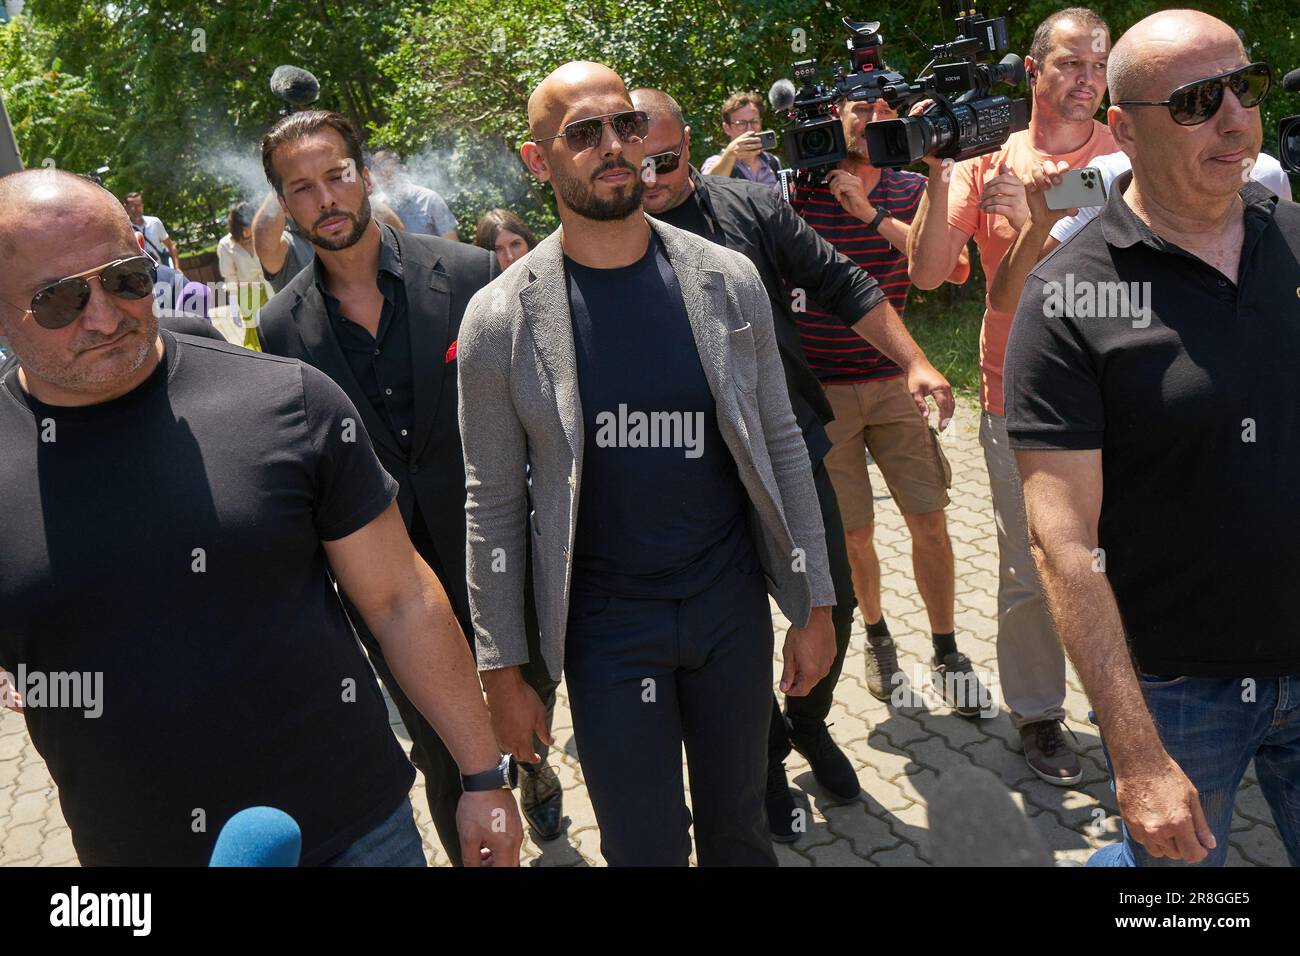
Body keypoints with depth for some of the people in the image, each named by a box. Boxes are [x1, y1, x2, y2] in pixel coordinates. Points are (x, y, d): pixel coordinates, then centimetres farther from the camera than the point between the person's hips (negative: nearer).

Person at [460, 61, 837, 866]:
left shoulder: (728, 281, -3)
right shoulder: (502, 318, -8)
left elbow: (780, 445, 2)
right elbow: (494, 505, -4)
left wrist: (814, 603, 3)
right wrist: (502, 670, -2)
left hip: (732, 604, 2)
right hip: (606, 627, -2)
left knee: (739, 827, 18)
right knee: (646, 846, 10)